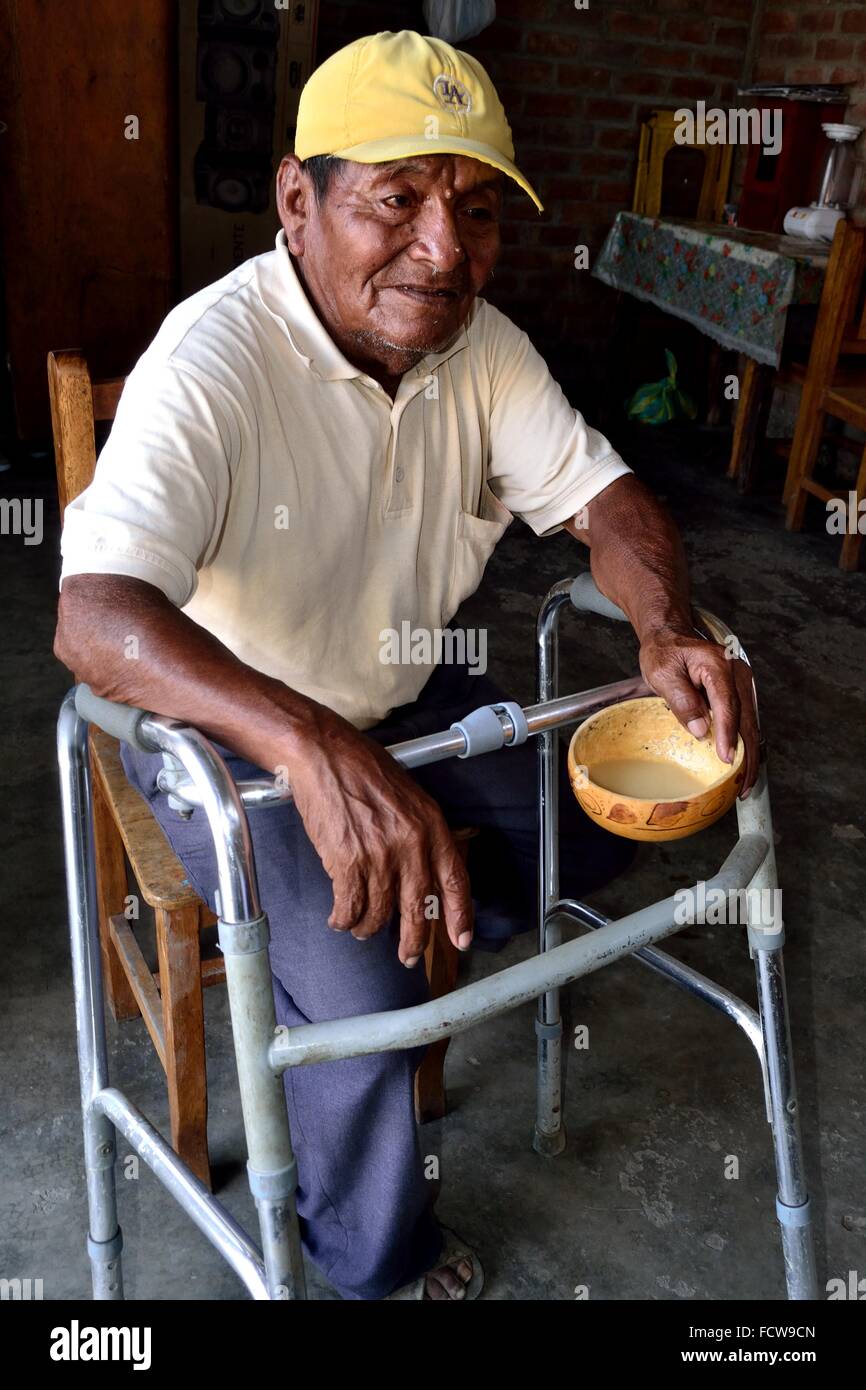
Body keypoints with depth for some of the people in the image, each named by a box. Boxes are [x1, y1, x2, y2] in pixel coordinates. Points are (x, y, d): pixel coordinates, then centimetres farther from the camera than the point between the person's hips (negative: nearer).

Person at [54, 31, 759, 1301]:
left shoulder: (481, 345, -8)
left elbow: (600, 494, -6)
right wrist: (314, 745, -57)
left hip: (415, 695, 6)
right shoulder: (213, 362, -28)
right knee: (358, 992, -21)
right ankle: (376, 1264, 11)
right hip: (227, 729, -6)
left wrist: (667, 622, -29)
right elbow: (94, 616, -40)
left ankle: (446, 918, 26)